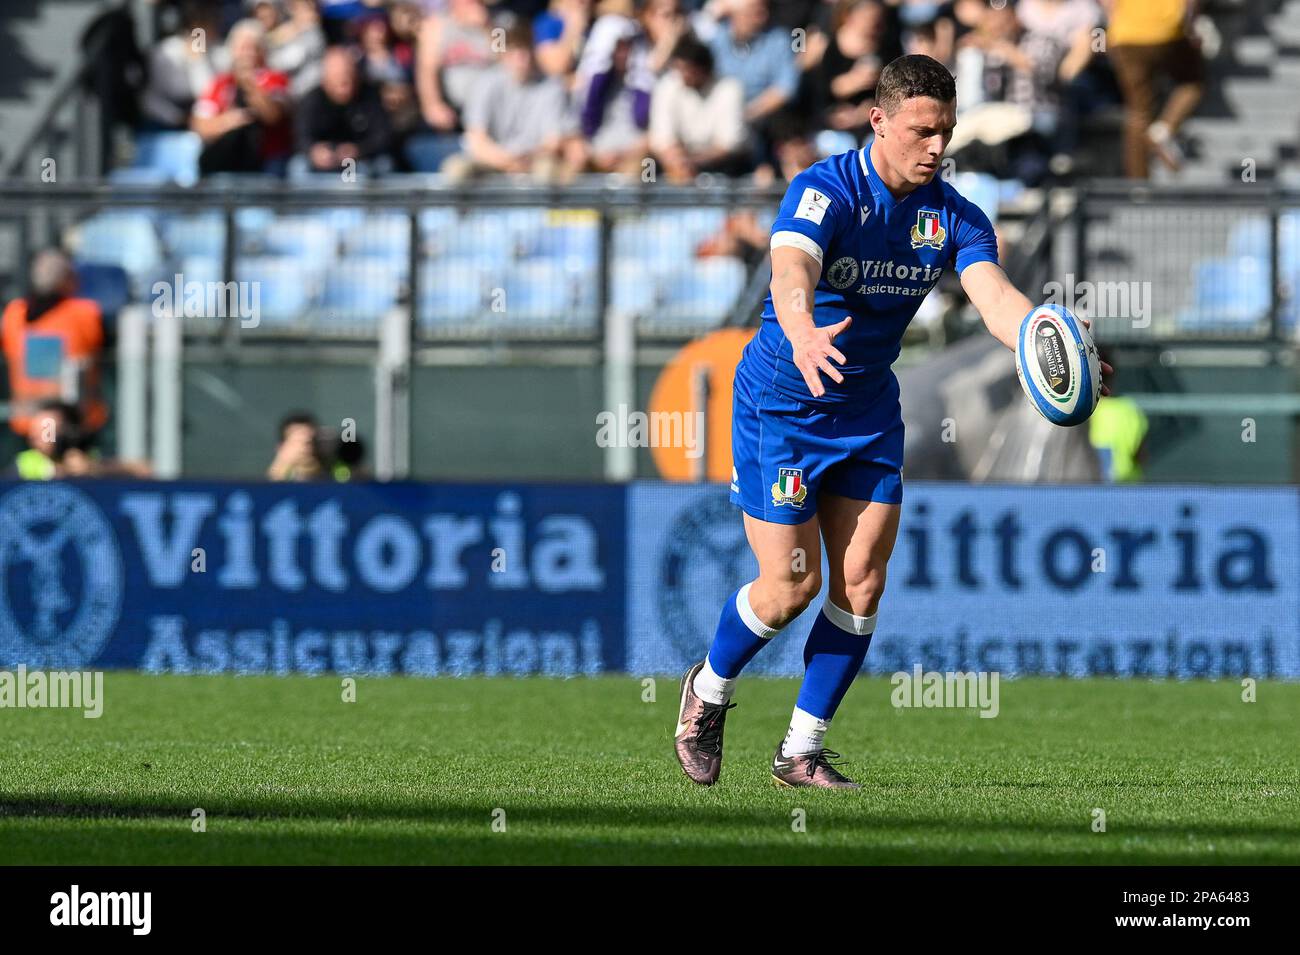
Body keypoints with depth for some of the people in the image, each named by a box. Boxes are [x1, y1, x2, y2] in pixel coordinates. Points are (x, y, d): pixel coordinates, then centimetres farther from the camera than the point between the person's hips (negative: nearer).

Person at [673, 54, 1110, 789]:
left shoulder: (954, 217, -7)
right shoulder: (825, 191, -23)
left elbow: (997, 298, -23)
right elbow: (791, 272, -42)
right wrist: (803, 335, -65)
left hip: (868, 411, 5)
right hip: (781, 403, -5)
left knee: (862, 584, -2)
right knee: (791, 585, -5)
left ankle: (802, 751, 11)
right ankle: (708, 691, 24)